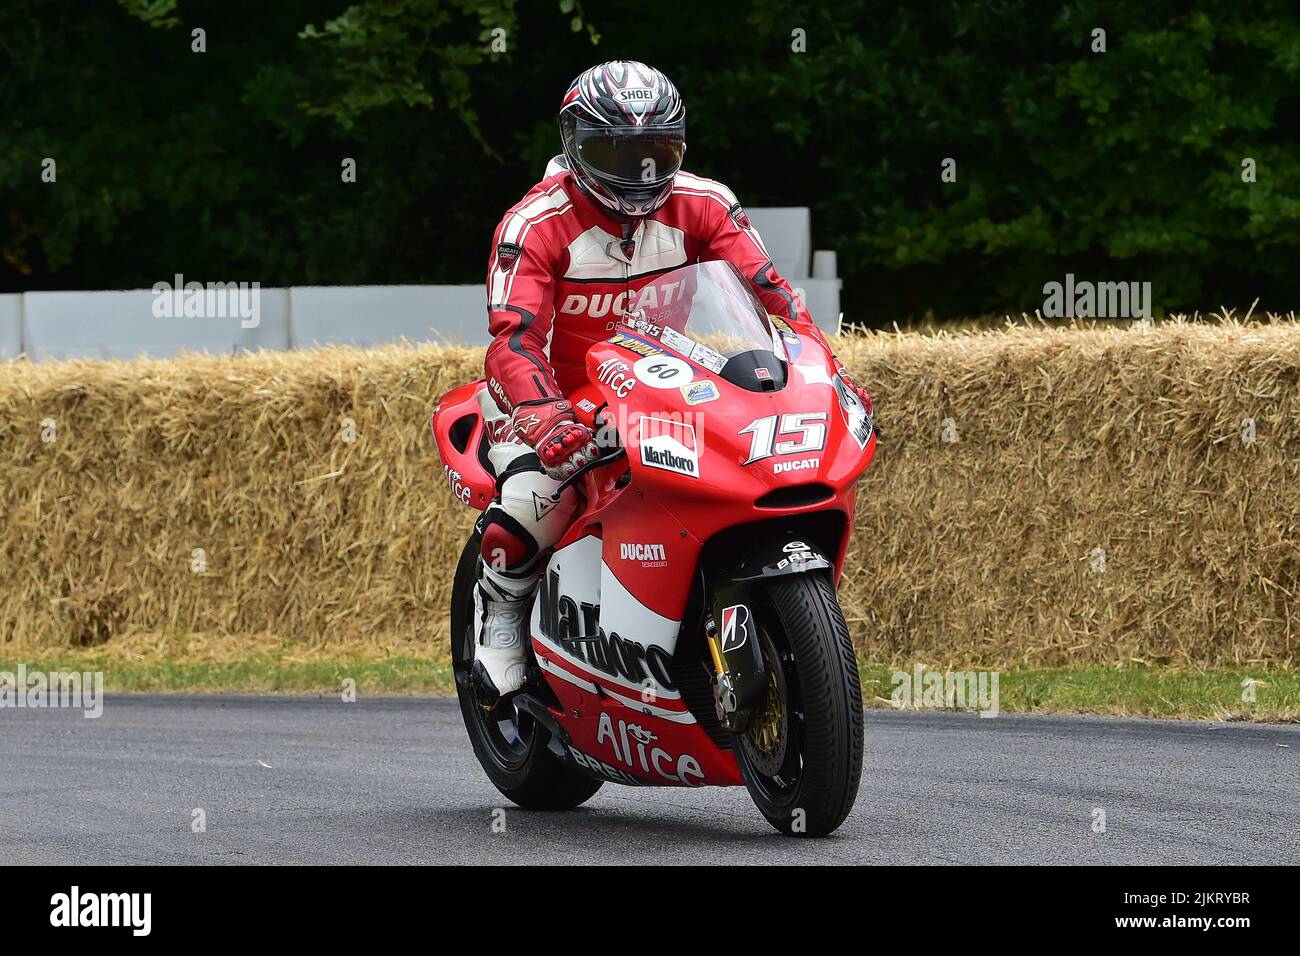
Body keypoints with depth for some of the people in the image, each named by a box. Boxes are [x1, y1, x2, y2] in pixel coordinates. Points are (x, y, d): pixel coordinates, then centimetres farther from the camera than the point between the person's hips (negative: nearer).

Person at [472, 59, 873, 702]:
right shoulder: (536, 224, -18)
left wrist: (828, 371, -27)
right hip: (551, 393, -4)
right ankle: (500, 613, 0)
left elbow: (768, 290, -11)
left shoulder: (703, 206, -5)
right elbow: (513, 336, -29)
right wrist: (545, 417, -48)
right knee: (531, 502, -33)